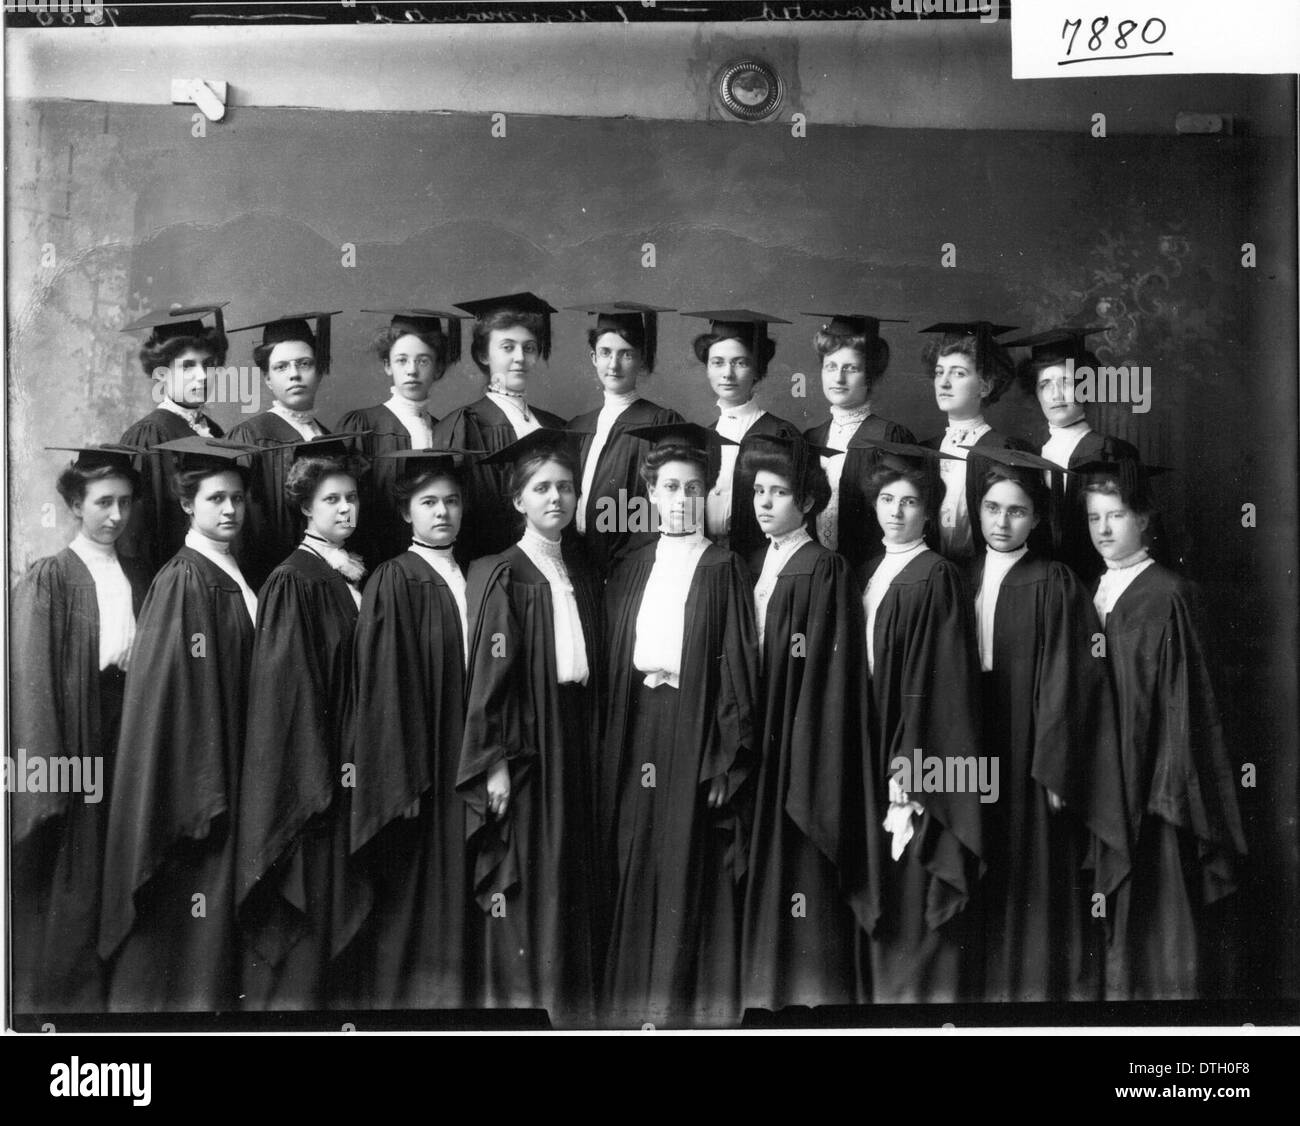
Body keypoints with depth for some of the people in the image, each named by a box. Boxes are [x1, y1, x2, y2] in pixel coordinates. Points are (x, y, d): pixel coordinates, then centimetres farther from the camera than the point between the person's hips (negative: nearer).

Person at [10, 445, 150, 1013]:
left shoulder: (138, 579, 9)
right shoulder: (50, 579, -7)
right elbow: (32, 678, -12)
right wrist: (46, 762, -16)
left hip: (126, 737, 5)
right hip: (70, 742, -5)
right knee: (69, 876, 2)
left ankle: (110, 984, 23)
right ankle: (60, 989, 18)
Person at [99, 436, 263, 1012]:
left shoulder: (233, 578, 11)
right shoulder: (182, 582, -13)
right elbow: (170, 688, -18)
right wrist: (204, 791, -20)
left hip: (231, 767, 8)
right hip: (190, 781, -8)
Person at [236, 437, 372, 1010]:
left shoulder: (356, 577, 10)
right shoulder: (293, 582, -13)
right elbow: (287, 685, -17)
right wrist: (318, 772, -19)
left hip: (349, 760, 8)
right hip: (308, 764, -7)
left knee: (340, 895, 14)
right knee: (307, 895, -1)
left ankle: (334, 992, 25)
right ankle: (290, 997, 11)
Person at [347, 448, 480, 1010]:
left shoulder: (468, 579, 10)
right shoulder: (394, 582, -8)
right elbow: (383, 687, -13)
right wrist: (402, 781, -16)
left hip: (464, 760, 6)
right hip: (414, 761, -6)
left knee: (456, 895, 11)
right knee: (409, 897, 1)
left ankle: (457, 990, 22)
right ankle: (400, 993, 14)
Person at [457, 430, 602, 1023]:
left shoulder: (582, 575, 11)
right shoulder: (504, 576, -8)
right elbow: (487, 673, -13)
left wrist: (591, 735, 9)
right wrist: (493, 761, -17)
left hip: (573, 739, 6)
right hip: (525, 737, -6)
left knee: (568, 880, 11)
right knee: (523, 885, -1)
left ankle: (569, 1003, 20)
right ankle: (517, 998, 10)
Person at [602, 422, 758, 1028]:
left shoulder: (723, 570, -1)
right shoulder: (630, 571, 12)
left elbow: (737, 666, -6)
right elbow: (613, 662, 12)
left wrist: (728, 760, -14)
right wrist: (613, 745, 3)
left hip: (695, 728, -4)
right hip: (635, 732, 4)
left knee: (693, 874, -1)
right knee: (637, 875, 7)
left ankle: (699, 1003, 11)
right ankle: (637, 1002, 19)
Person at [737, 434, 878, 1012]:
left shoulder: (824, 570, -11)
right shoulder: (758, 568, 13)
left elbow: (830, 672, -15)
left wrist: (808, 765, -18)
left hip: (804, 740, -7)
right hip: (760, 737, 7)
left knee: (805, 872, -2)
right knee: (766, 870, 11)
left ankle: (818, 990, 8)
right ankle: (769, 983, 21)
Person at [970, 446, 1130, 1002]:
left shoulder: (1054, 586, -8)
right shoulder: (966, 580, 8)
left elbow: (1064, 683, -12)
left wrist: (1053, 769, -15)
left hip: (1030, 758, -5)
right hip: (974, 753, 5)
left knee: (1037, 884, 3)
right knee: (990, 886, 11)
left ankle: (1043, 983, 15)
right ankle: (993, 981, 22)